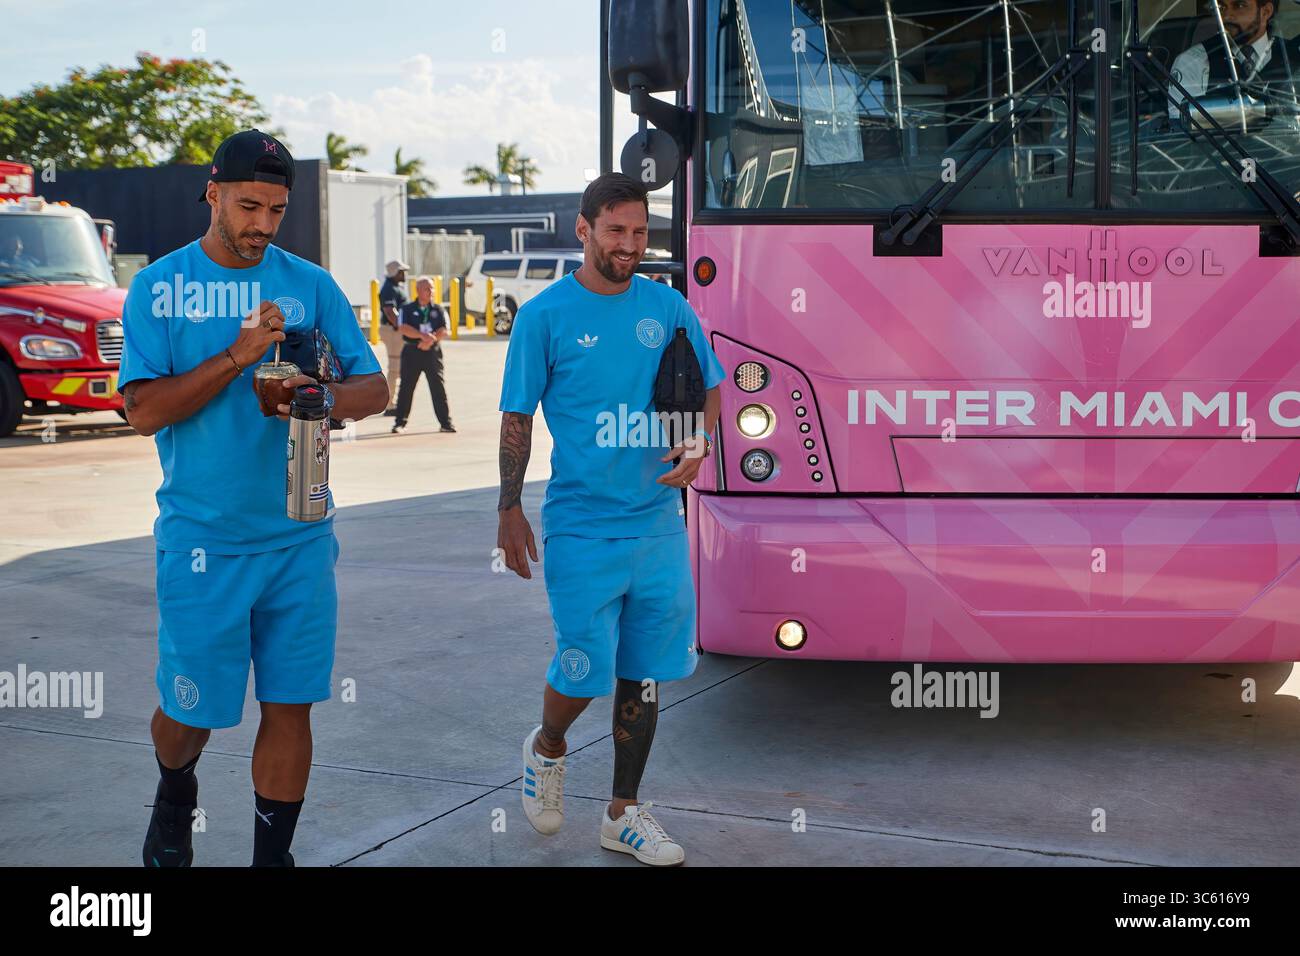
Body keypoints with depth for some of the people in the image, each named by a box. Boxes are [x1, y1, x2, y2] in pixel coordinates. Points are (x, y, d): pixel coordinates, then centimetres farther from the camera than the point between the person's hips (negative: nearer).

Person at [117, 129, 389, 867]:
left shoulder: (311, 285, 4)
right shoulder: (159, 287, -2)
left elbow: (376, 389, 2)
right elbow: (145, 410, -10)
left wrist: (320, 396, -19)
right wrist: (239, 354, -20)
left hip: (300, 536, 2)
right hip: (203, 538, -2)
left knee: (291, 702, 5)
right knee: (192, 707, 8)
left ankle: (273, 854, 21)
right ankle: (176, 799, 41)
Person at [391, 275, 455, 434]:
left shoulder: (437, 309, 9)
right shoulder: (407, 309, 4)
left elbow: (444, 331, -1)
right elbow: (404, 329, -11)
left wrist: (430, 340, -17)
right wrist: (422, 335, -24)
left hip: (433, 352, 1)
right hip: (412, 353, -1)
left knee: (439, 388, -2)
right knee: (406, 387, 1)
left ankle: (445, 423, 3)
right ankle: (400, 423, 9)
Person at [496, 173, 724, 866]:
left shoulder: (668, 307, 6)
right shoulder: (545, 314, -3)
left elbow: (708, 387, 15)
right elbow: (517, 417, -1)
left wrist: (700, 440, -6)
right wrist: (509, 510, -4)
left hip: (659, 522, 4)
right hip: (581, 527, -4)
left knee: (642, 676, 9)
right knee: (584, 672, -3)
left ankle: (624, 815, 23)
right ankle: (547, 747, 32)